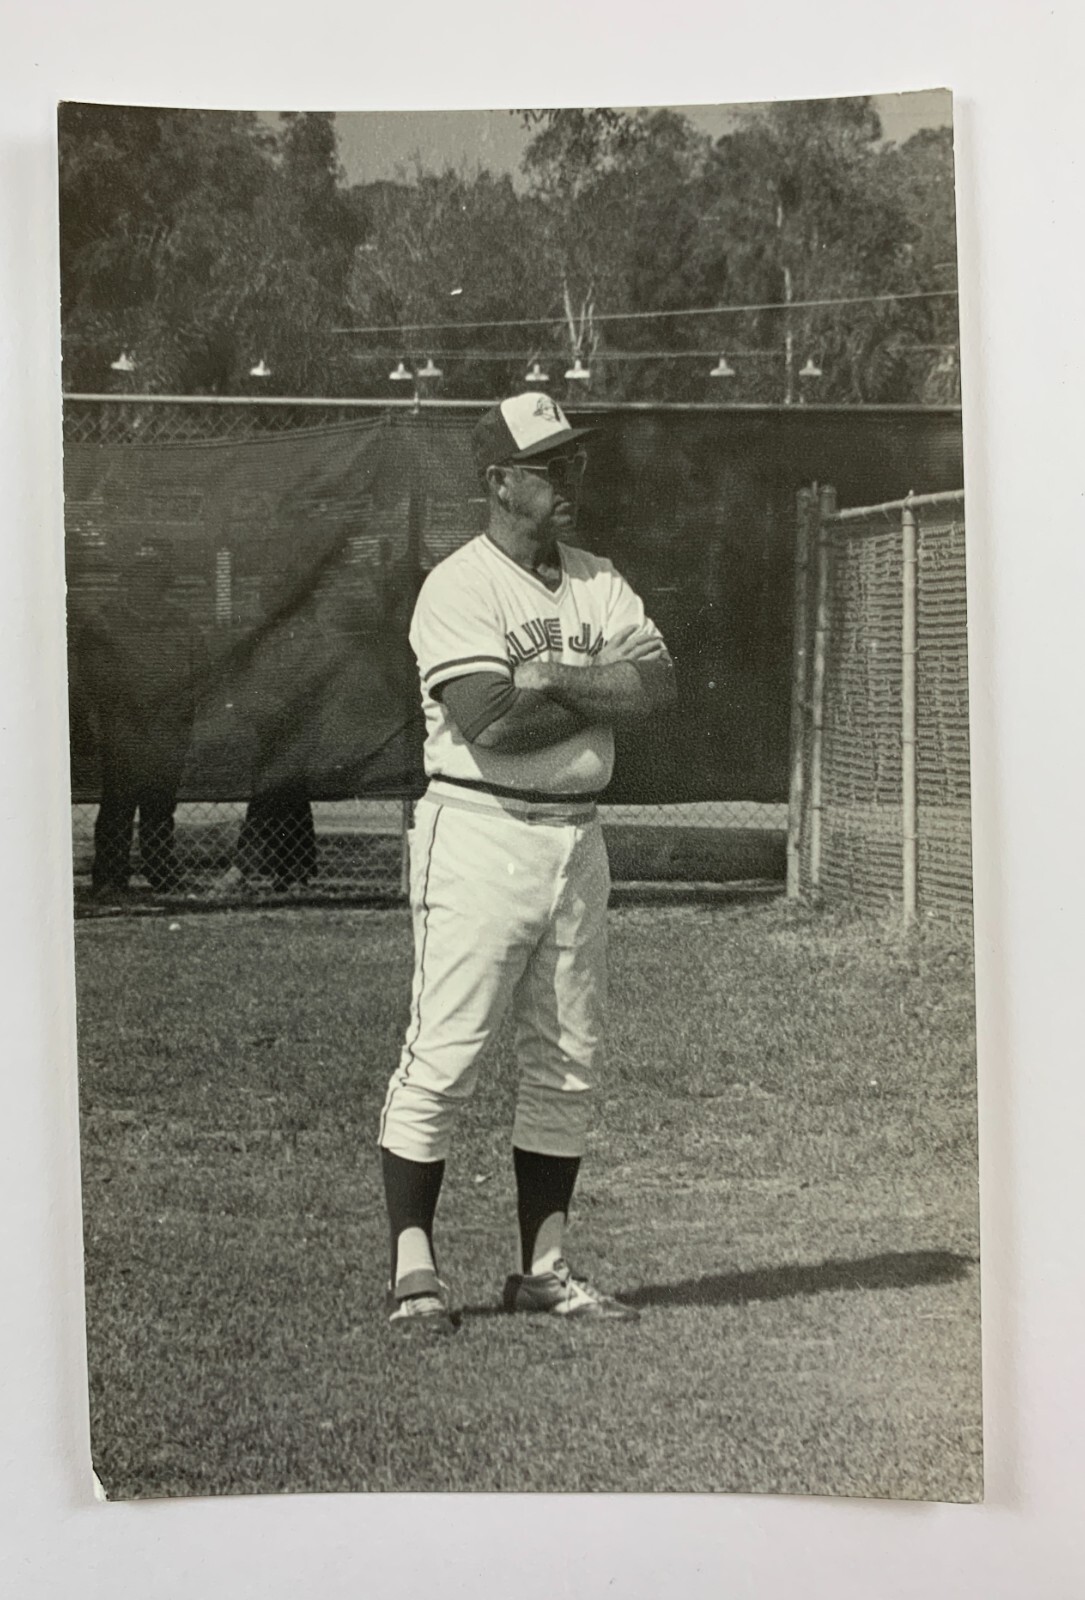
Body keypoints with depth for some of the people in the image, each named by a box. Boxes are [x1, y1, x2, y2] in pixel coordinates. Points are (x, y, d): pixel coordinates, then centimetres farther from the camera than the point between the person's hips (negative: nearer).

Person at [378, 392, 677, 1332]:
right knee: (443, 1057, -6)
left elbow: (661, 686, -2)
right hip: (480, 833, -7)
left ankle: (543, 1270, 17)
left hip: (577, 839, 7)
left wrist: (553, 678, -12)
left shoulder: (599, 584, 13)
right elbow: (490, 723, -20)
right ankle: (414, 1271, 1)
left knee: (567, 1066, 9)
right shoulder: (460, 586, -7)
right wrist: (599, 701, -7)